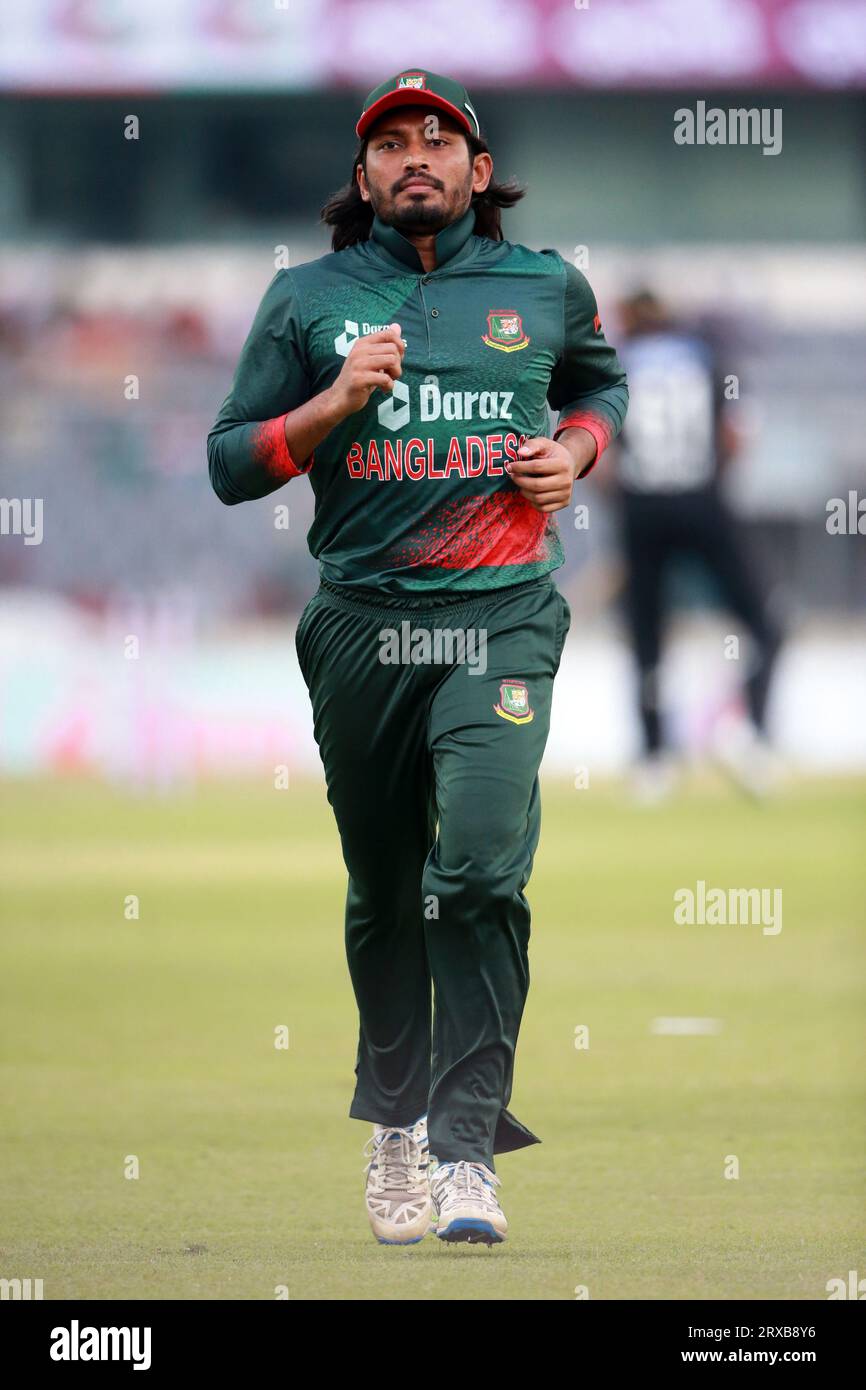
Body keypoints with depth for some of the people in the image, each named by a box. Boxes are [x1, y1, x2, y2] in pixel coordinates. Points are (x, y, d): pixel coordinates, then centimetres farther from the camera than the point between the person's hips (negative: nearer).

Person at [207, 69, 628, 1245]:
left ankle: (467, 1148, -18)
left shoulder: (545, 288, 9)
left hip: (502, 618, -1)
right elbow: (230, 463, 7)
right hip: (362, 620, 1)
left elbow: (602, 383, 29)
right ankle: (396, 1118, 27)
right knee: (382, 892, 8)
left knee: (481, 872, -17)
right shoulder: (308, 300, 7)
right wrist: (335, 403, -9)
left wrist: (574, 451, 7)